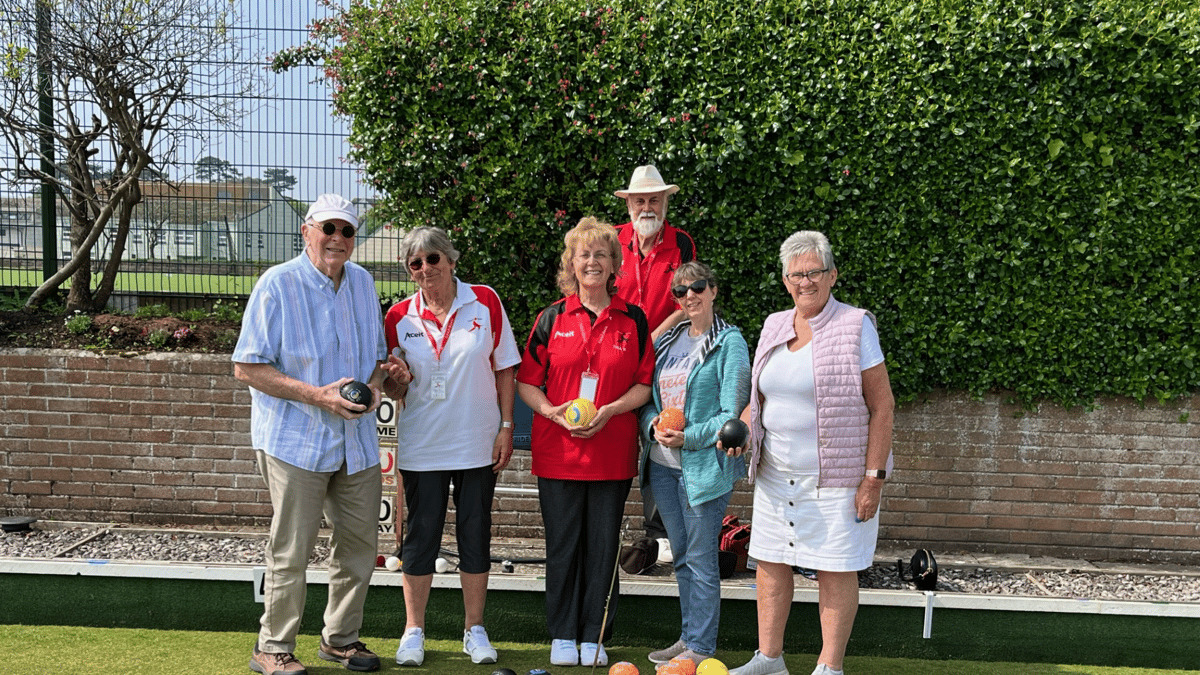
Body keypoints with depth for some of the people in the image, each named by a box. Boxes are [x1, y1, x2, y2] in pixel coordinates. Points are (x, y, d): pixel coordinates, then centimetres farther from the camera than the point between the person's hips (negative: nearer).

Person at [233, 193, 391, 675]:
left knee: (359, 544, 11)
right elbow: (247, 368, -11)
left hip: (356, 441, 6)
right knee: (291, 551, -1)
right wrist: (318, 395, -19)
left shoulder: (363, 283, 11)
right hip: (295, 439, -6)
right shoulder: (277, 284, -8)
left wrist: (376, 384, -2)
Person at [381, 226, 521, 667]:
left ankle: (474, 629, 21)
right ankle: (413, 630, 17)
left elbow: (504, 369, 2)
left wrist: (506, 427, -2)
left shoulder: (485, 303, -3)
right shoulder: (400, 317, -1)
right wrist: (397, 376, -15)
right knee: (420, 536, 5)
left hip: (477, 445, 0)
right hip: (421, 447, 0)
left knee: (476, 536, 8)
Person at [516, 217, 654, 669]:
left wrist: (609, 411, -11)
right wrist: (553, 411, -12)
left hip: (613, 453, 0)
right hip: (558, 452, 0)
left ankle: (594, 636, 16)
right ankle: (563, 635, 16)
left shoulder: (633, 320, 5)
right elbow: (527, 381, 6)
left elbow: (644, 384, 5)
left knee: (603, 544, 4)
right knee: (562, 543, 4)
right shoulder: (552, 318, 5)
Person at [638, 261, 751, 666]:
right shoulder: (668, 341, 13)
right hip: (662, 463, 7)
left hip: (703, 462, -6)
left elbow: (732, 412, -11)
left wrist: (688, 437, -19)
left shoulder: (729, 342, -6)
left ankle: (701, 647, 7)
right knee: (681, 556, 14)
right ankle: (689, 636, 25)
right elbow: (648, 397, 14)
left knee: (701, 557, -1)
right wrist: (654, 425, -7)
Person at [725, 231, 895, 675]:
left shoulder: (855, 326, -7)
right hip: (775, 472, 6)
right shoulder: (774, 326, 10)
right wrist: (741, 429, 2)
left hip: (836, 474, -6)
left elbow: (882, 406, -9)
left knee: (836, 569, 1)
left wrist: (874, 478, -14)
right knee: (770, 560, 9)